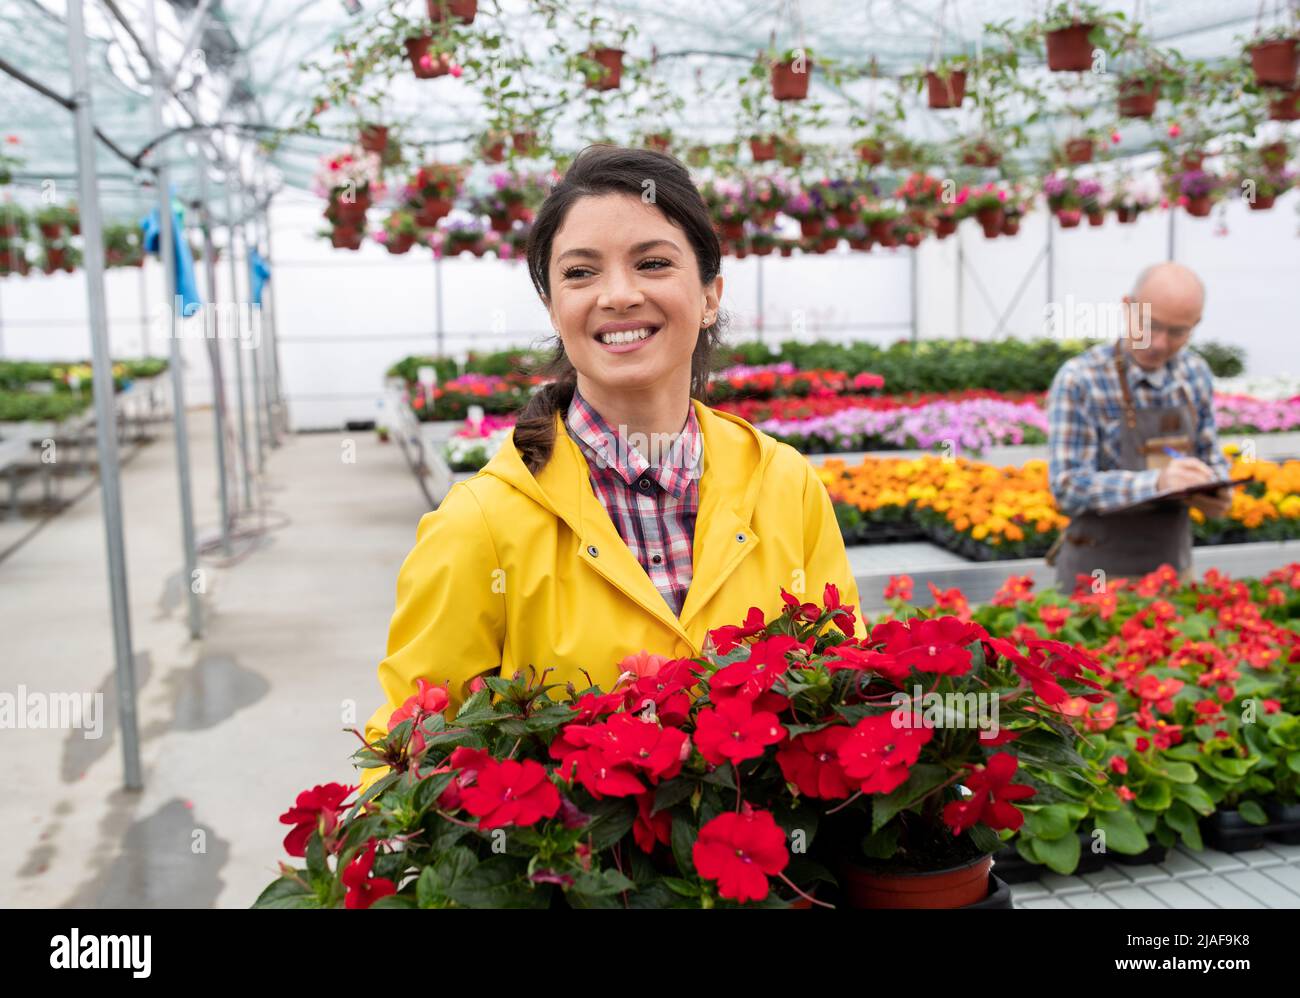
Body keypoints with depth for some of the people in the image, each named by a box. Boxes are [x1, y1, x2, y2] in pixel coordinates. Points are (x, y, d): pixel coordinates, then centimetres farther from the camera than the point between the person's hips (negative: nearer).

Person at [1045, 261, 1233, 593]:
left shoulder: (1196, 373, 2)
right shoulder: (1079, 379, -16)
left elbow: (1210, 457, 11)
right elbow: (1068, 487, -20)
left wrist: (1217, 494, -11)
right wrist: (1157, 482, -33)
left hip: (1175, 564, 5)